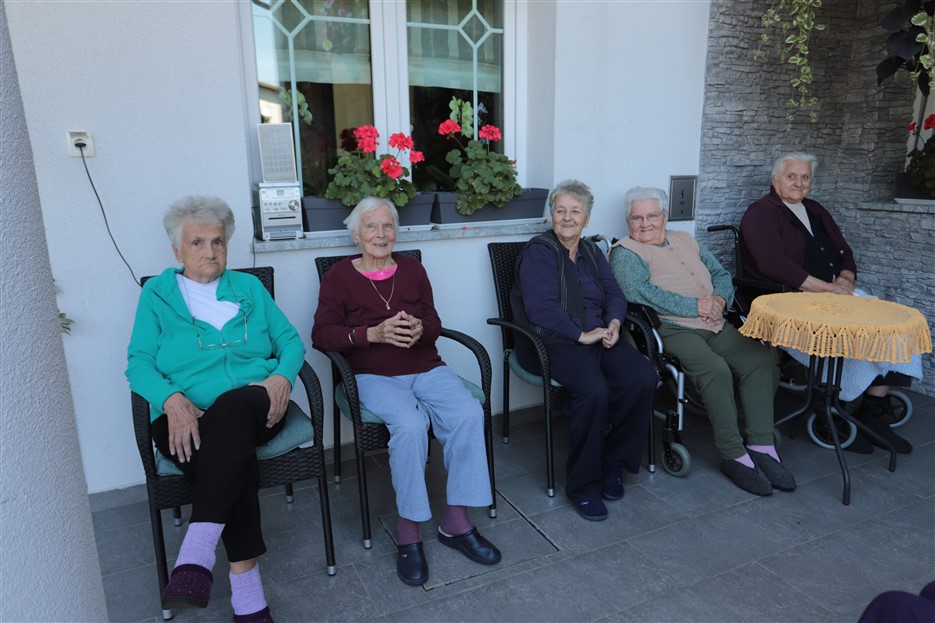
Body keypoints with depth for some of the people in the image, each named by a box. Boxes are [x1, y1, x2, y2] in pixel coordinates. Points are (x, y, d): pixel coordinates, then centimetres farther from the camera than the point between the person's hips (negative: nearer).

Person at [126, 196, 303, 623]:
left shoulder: (249, 287, 18)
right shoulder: (157, 293, 14)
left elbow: (290, 340, 12)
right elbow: (139, 363, 3)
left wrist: (282, 377, -11)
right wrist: (172, 399, -18)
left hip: (255, 407, 1)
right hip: (187, 416, -1)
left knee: (230, 408, -37)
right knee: (235, 459, -34)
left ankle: (197, 555, -42)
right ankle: (246, 588, -30)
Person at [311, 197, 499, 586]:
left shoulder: (412, 269, 14)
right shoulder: (338, 277, 4)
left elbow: (434, 324, 11)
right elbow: (322, 334, -5)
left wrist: (418, 329, -14)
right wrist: (373, 333, -19)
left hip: (426, 367, 4)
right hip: (374, 375, -3)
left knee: (469, 413, -24)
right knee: (410, 424, -33)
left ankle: (456, 523, -11)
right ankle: (408, 533, -16)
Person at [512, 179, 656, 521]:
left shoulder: (592, 252, 20)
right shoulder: (539, 252, -2)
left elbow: (614, 294, 14)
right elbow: (541, 307, -14)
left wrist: (613, 322, -8)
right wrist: (582, 334, -17)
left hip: (599, 337, 6)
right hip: (553, 342, -6)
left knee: (644, 377, -20)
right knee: (593, 390, -32)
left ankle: (613, 462, 0)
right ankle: (582, 485, -13)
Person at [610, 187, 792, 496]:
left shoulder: (685, 241, 24)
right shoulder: (625, 252, 1)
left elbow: (721, 274, 23)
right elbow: (641, 292, -17)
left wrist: (719, 300, -1)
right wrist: (697, 306, -14)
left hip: (715, 326, 7)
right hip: (671, 330, -7)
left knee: (762, 359, -14)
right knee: (716, 369, -30)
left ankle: (761, 446, -10)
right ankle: (734, 455, -17)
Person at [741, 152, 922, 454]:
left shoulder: (815, 211, 22)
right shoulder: (761, 213, -4)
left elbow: (845, 252, 21)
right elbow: (772, 264, -19)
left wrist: (845, 279, -3)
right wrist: (827, 287, -19)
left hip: (834, 292, 8)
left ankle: (872, 415, -7)